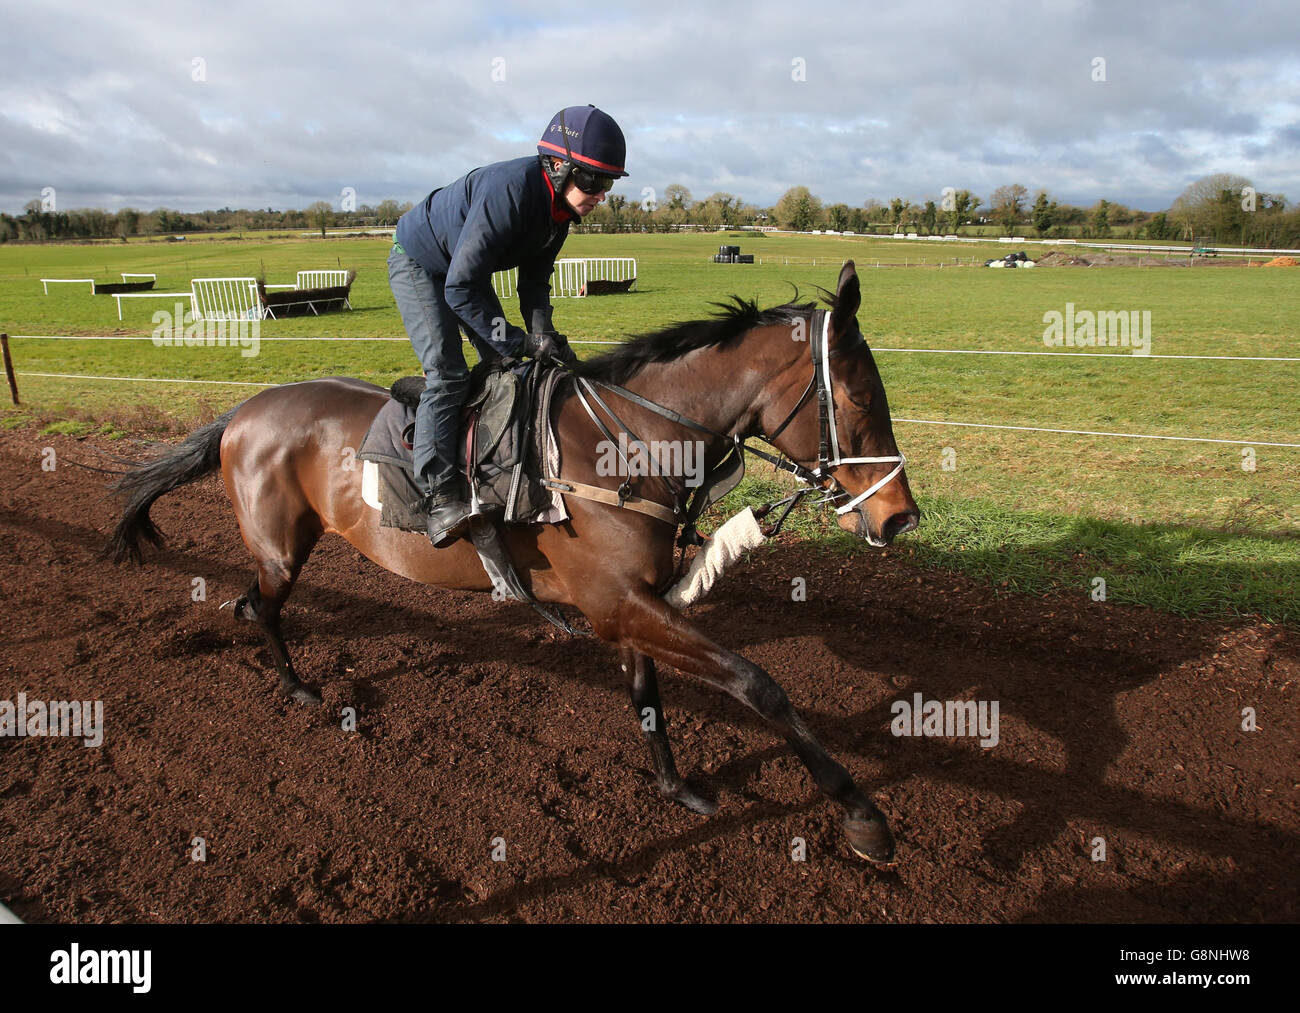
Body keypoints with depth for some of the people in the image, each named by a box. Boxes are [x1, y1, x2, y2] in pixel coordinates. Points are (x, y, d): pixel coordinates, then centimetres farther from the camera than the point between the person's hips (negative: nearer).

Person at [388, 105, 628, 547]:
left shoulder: (559, 202, -11)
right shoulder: (510, 190, -37)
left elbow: (535, 279, -5)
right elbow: (460, 288, -37)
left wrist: (541, 333, -22)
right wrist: (518, 343, -33)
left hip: (466, 270, 9)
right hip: (418, 262, -8)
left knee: (503, 368, 7)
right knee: (447, 373, -21)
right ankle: (439, 494, -22)